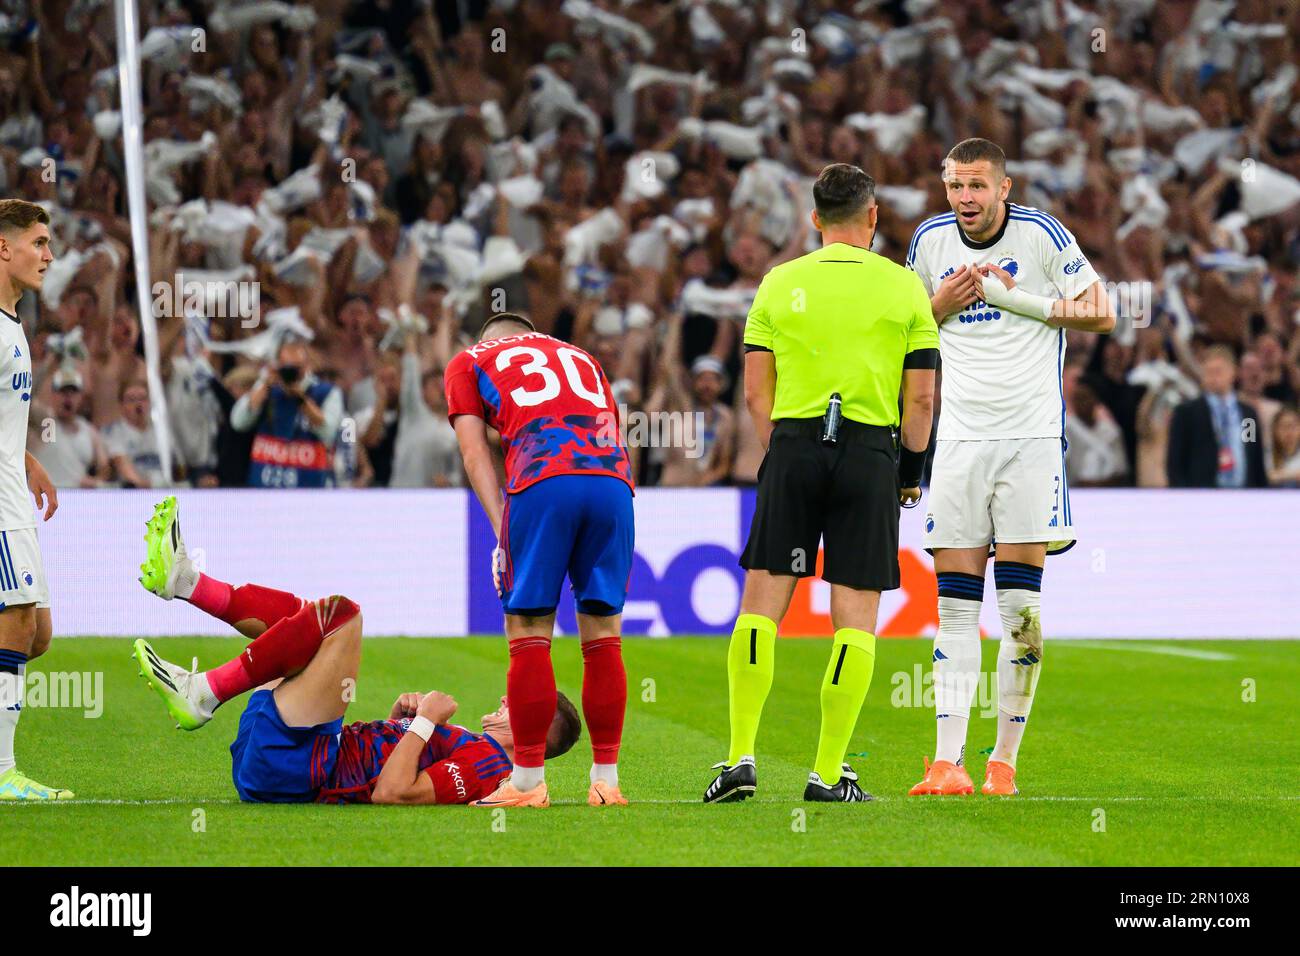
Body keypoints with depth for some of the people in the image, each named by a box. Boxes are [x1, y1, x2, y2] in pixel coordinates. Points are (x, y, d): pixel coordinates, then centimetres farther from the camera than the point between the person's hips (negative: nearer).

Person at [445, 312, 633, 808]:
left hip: (543, 481, -3)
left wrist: (503, 533, 5)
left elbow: (475, 454, 13)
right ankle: (606, 780, 11)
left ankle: (528, 781, 3)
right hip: (614, 481, 3)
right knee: (603, 633, 9)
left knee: (529, 633, 3)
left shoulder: (468, 363, 26)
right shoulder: (581, 358, 35)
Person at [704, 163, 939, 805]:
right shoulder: (904, 288, 3)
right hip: (870, 452, -1)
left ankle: (741, 758, -2)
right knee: (855, 617, 2)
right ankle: (829, 773, 0)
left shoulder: (779, 284, 6)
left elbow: (756, 391, 4)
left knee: (761, 605, 5)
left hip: (793, 446, 1)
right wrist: (911, 469, 12)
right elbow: (921, 396, 1)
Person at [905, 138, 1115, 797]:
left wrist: (1014, 297, -11)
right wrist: (941, 305, -2)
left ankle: (1005, 758, 4)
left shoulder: (1042, 236, -4)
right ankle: (948, 761, -7)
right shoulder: (931, 241, 8)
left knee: (1020, 606, -5)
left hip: (1031, 438, -3)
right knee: (955, 606, -3)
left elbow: (1100, 315, -1)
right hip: (958, 439, 3)